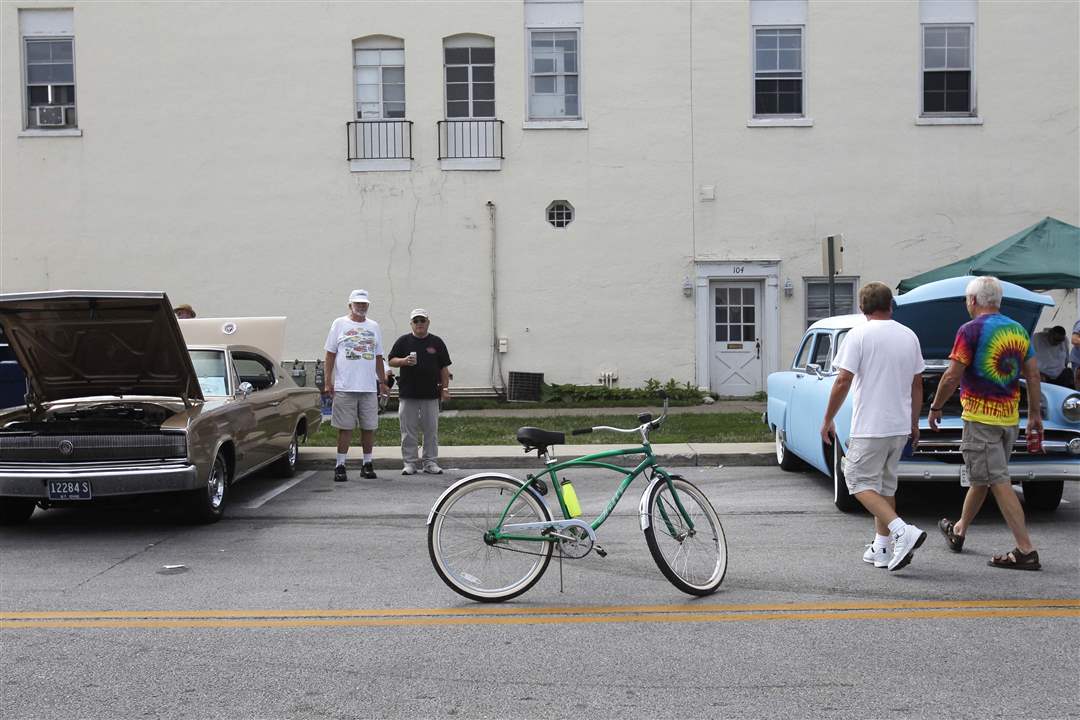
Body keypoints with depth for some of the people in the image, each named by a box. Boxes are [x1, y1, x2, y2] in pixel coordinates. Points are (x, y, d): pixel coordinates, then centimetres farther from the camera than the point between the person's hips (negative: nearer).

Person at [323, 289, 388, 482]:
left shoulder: (374, 326, 15)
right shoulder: (340, 324, 5)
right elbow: (330, 353, 3)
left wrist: (382, 382, 14)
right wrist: (328, 381, -4)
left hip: (369, 387, 3)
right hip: (344, 387, -3)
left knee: (369, 427, 6)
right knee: (345, 428, -2)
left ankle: (367, 464, 16)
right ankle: (340, 466, 4)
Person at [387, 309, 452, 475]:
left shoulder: (437, 342, 8)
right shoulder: (403, 341, 7)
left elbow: (444, 367, 9)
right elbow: (392, 361, 6)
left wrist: (445, 388, 3)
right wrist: (404, 361, -14)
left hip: (431, 394, 1)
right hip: (407, 394, 0)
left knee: (431, 430, 3)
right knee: (408, 431, 2)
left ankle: (430, 462, 12)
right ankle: (409, 462, 10)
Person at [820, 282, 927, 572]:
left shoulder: (859, 334, -10)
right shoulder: (909, 336, 8)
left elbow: (843, 381, -14)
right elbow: (917, 384, 13)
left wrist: (828, 420, -5)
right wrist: (914, 423, 23)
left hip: (870, 427, -7)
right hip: (901, 426, 7)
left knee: (861, 483, 0)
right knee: (886, 484, 16)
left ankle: (902, 531, -15)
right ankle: (882, 547, 19)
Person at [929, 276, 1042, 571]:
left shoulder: (971, 330, -12)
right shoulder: (1018, 330, 9)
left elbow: (952, 376, -15)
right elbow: (1033, 375, 10)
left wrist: (935, 407, -2)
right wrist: (1035, 413, 16)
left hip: (980, 416, -8)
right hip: (1010, 417, 8)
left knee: (999, 483, -6)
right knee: (980, 477, 20)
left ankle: (1026, 551, -8)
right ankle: (959, 530, 36)